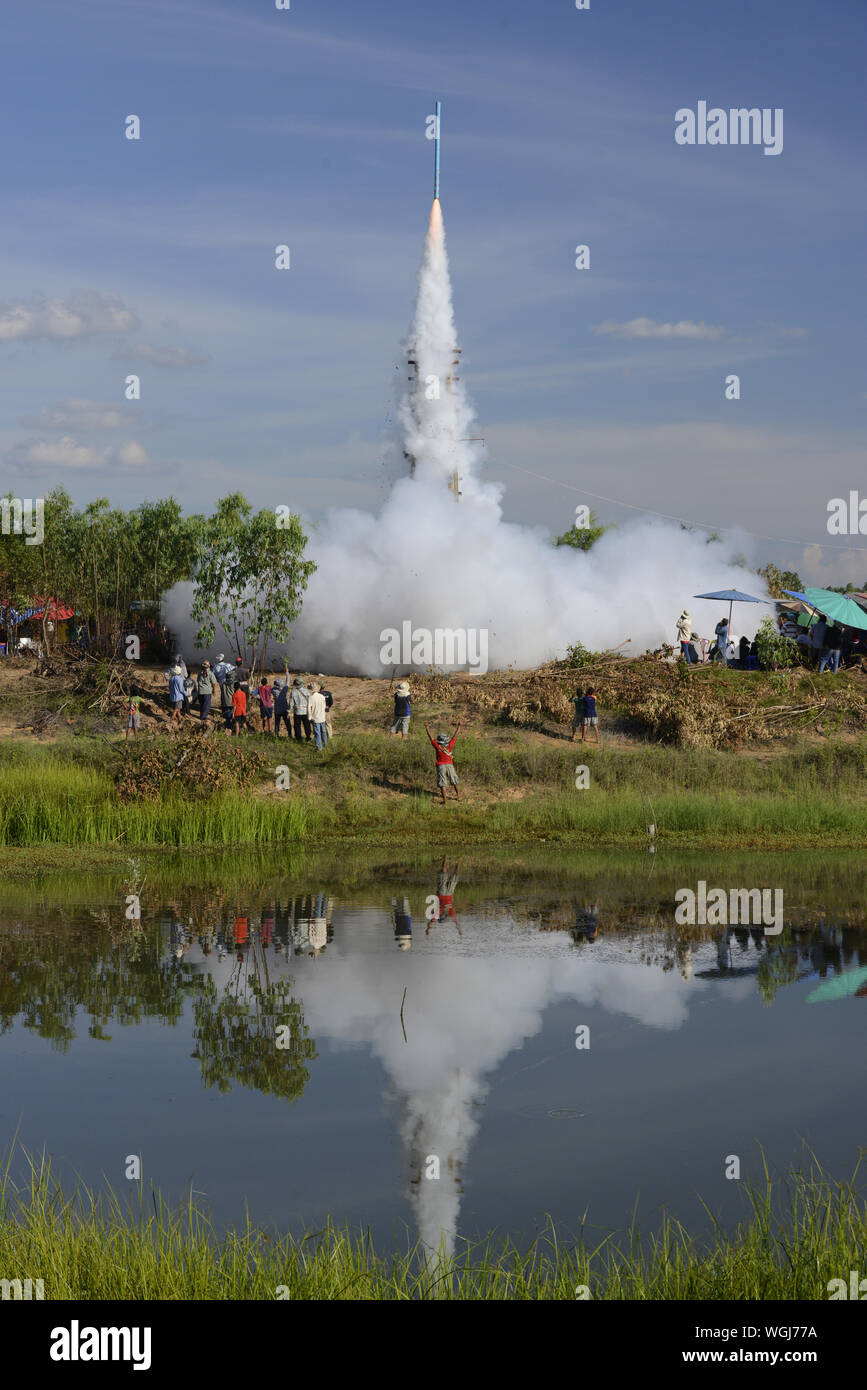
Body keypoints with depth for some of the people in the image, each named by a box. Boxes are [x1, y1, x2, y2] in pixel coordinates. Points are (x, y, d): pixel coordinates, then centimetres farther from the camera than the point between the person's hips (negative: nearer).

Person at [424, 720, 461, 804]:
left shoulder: (438, 746, -11)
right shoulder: (450, 745, -5)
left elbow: (430, 737, -4)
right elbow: (455, 736, 4)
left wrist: (427, 727, 6)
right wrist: (459, 726, 14)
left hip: (441, 766, -2)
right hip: (450, 765, 2)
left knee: (442, 784, -2)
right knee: (455, 782, 17)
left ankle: (444, 800, -6)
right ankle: (458, 796, 23)